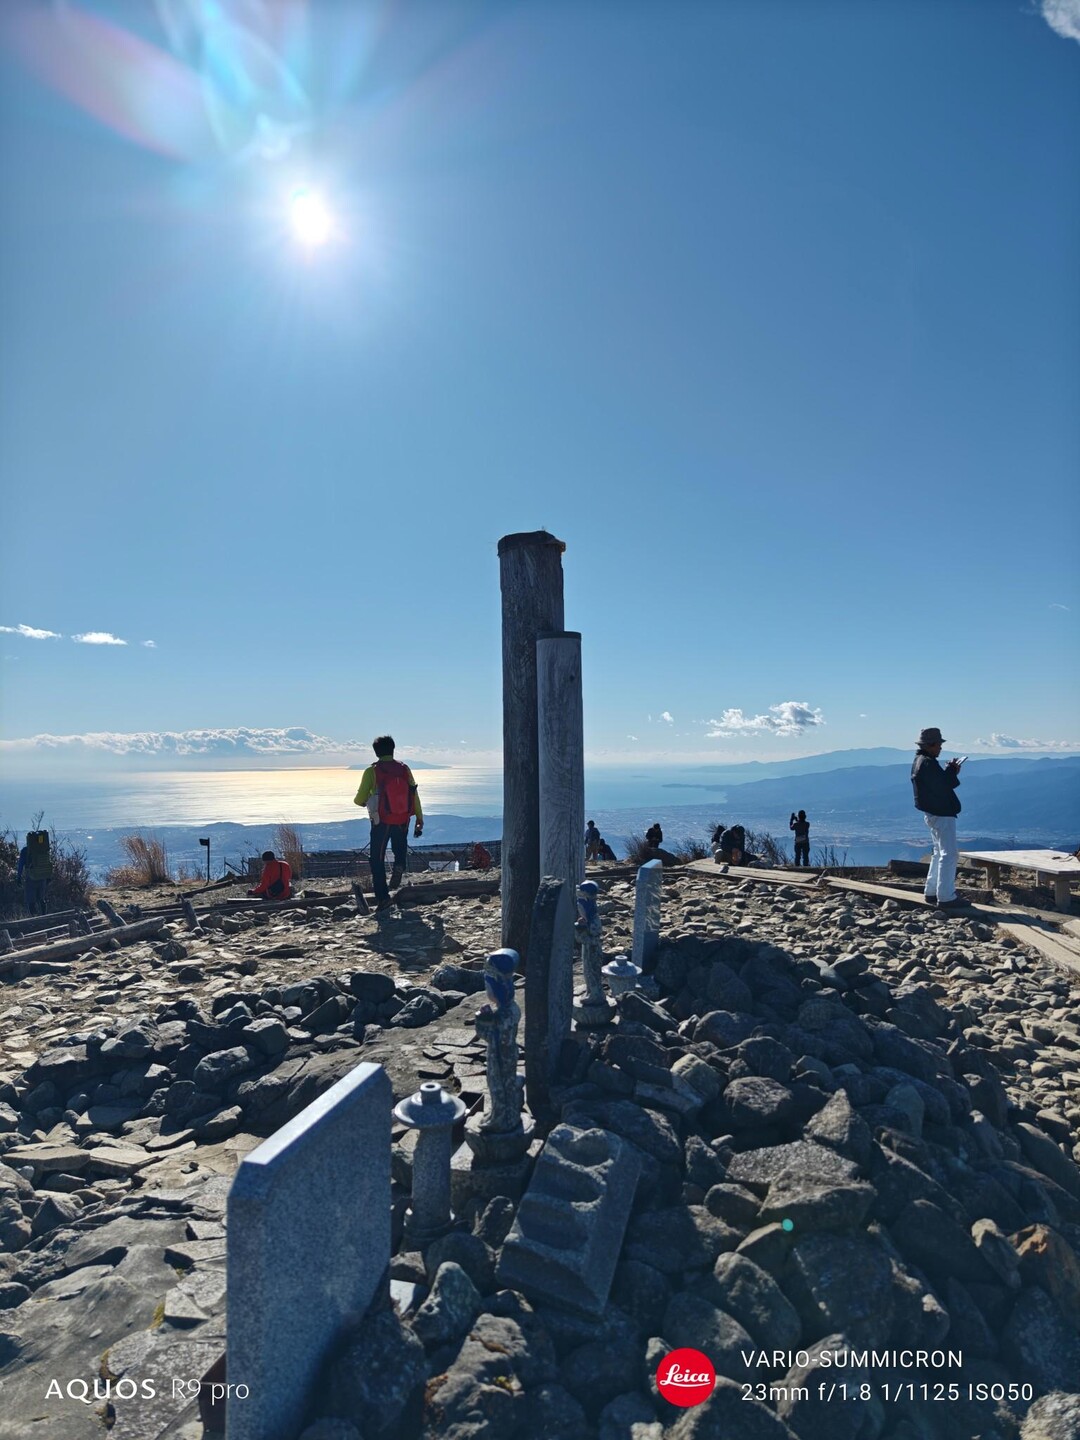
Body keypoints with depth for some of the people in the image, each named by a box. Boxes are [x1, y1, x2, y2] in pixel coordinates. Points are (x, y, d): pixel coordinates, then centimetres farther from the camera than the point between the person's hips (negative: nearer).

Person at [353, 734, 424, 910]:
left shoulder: (371, 771, -8)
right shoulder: (404, 769, 0)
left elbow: (360, 799, -7)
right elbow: (414, 796, -1)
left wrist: (357, 800, 18)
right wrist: (419, 819, 6)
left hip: (381, 823, -2)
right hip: (403, 821, 3)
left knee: (377, 860, 9)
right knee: (400, 848, 27)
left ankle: (382, 896, 3)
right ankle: (400, 865, -5)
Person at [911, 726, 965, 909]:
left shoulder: (920, 761, 14)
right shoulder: (928, 763, -19)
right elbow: (942, 787, -23)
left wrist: (950, 771, 3)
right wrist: (952, 771, -8)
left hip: (934, 813, 11)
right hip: (941, 814, -11)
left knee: (939, 853, 18)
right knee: (948, 855, -6)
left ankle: (931, 892, 24)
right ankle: (946, 898, -3)